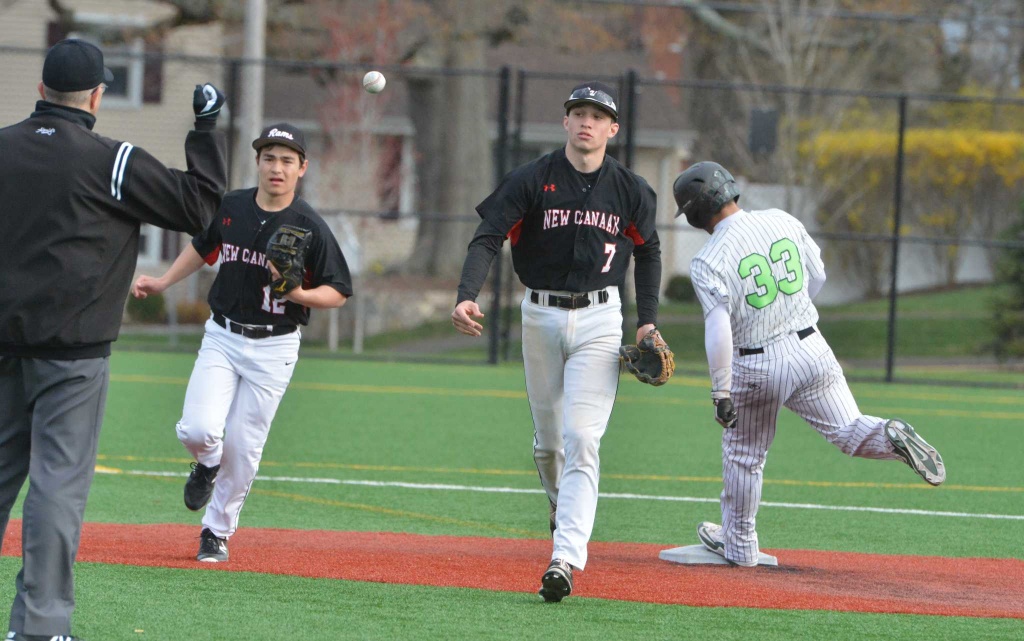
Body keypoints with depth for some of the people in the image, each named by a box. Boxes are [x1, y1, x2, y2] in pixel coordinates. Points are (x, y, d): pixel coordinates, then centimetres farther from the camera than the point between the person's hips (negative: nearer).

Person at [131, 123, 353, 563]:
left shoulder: (309, 228, -10)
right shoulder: (229, 208, 0)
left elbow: (339, 293, -7)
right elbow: (203, 246, 21)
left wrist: (299, 294, -24)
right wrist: (162, 283, 15)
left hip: (273, 348, -2)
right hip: (222, 336, 2)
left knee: (243, 448, -1)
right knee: (198, 431, -15)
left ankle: (217, 532, 19)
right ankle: (208, 465, 22)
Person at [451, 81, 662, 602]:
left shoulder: (629, 190, 1)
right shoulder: (532, 180, -4)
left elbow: (648, 251, 16)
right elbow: (487, 240, -11)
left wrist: (647, 322, 9)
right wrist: (466, 298, -28)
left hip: (599, 320, -1)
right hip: (541, 317, 1)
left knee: (582, 440, -14)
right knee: (548, 437, 12)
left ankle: (565, 558, -23)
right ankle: (560, 503, 45)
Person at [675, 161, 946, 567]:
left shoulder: (708, 262, -15)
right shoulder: (782, 221, 1)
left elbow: (719, 328, -22)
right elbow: (817, 277, 12)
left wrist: (721, 390, -18)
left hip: (756, 367, -3)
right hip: (810, 348, 3)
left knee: (743, 455, 15)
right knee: (847, 431, 8)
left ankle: (739, 545, 27)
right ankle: (891, 438, -24)